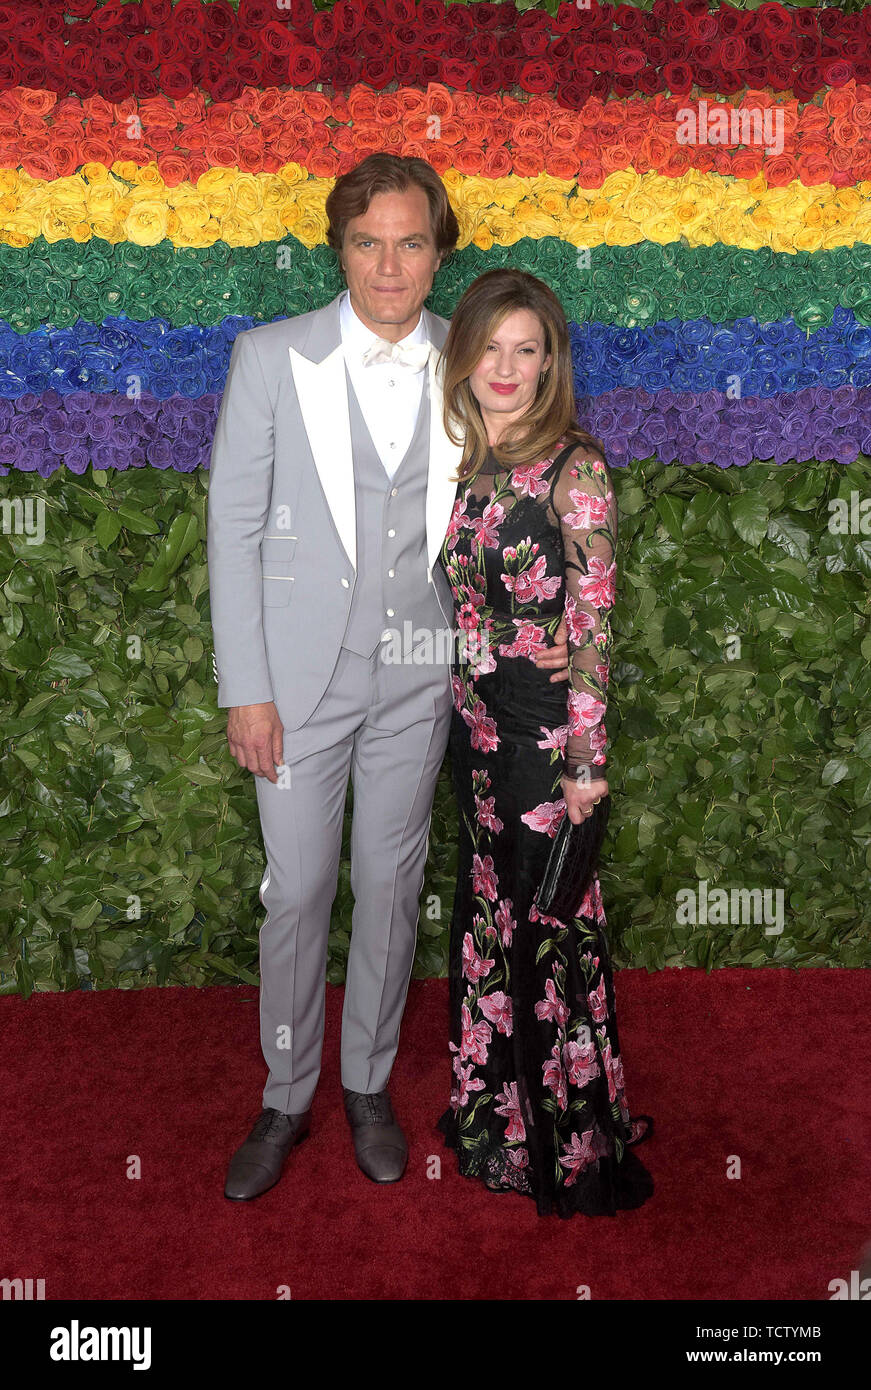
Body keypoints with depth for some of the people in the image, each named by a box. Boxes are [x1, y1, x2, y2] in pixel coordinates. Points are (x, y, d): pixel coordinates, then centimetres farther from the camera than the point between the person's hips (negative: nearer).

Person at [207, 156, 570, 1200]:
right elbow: (235, 528, -5)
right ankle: (286, 1098, 28)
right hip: (300, 673, -2)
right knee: (296, 891, 6)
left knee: (391, 886, 13)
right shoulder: (272, 357, -5)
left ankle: (368, 1084, 33)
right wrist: (245, 690, -9)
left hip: (417, 676, 2)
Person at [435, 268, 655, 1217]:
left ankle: (576, 1147, 23)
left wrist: (588, 762, -16)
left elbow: (594, 629, -14)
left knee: (548, 927, 3)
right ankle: (500, 1113, 36)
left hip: (545, 731, -7)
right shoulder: (468, 463, 8)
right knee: (489, 910, 17)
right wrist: (458, 710, 13)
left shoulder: (575, 469, -12)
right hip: (475, 722, 7)